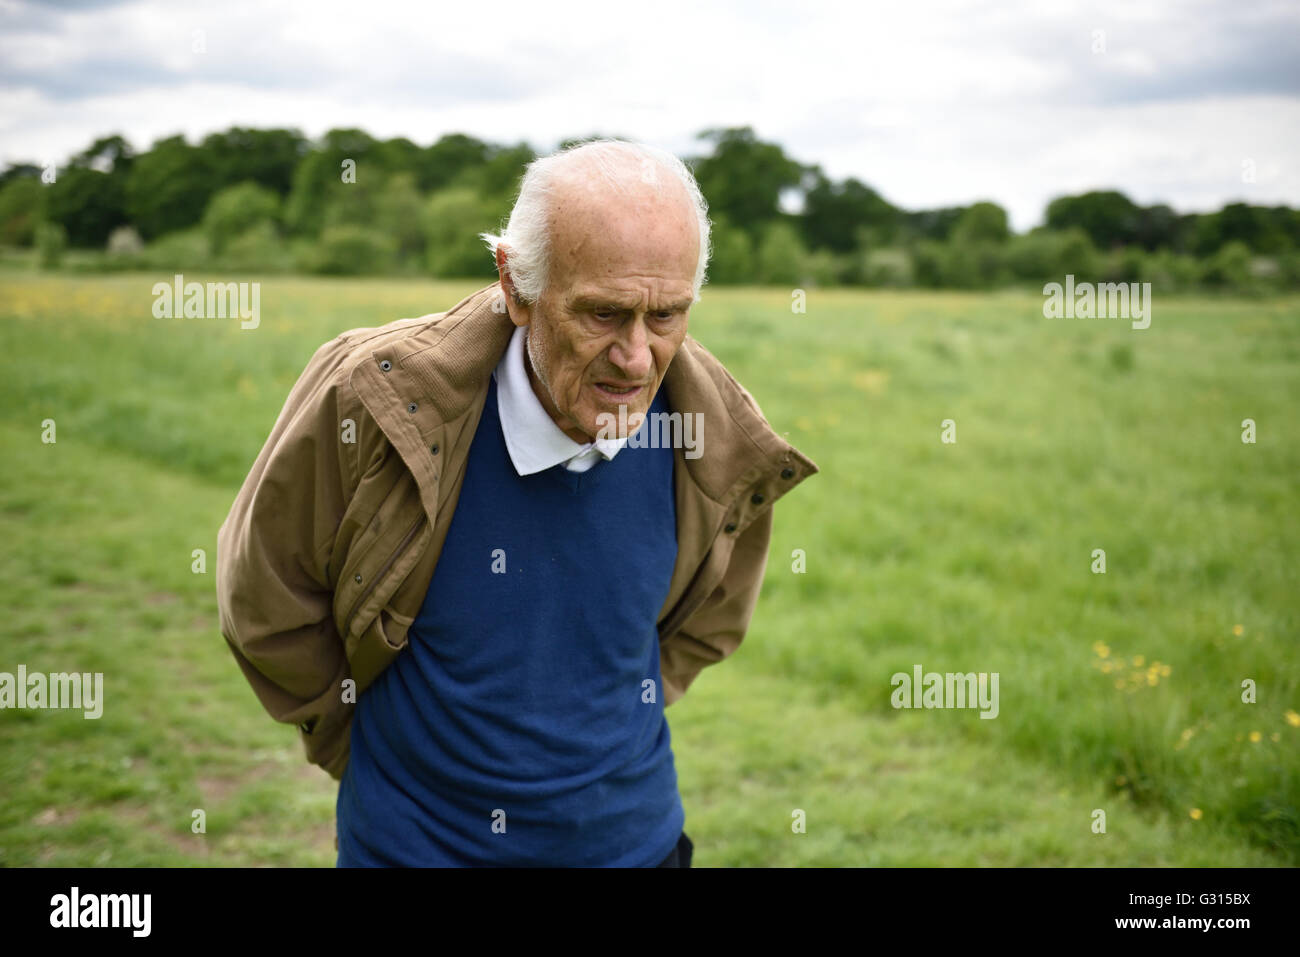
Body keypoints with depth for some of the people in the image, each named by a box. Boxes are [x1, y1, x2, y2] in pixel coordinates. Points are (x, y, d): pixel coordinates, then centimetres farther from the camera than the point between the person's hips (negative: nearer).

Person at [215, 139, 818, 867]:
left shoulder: (722, 443, -14)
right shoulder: (374, 401, -22)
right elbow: (265, 600, -6)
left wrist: (612, 728, 5)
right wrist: (365, 747, 1)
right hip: (416, 841, -2)